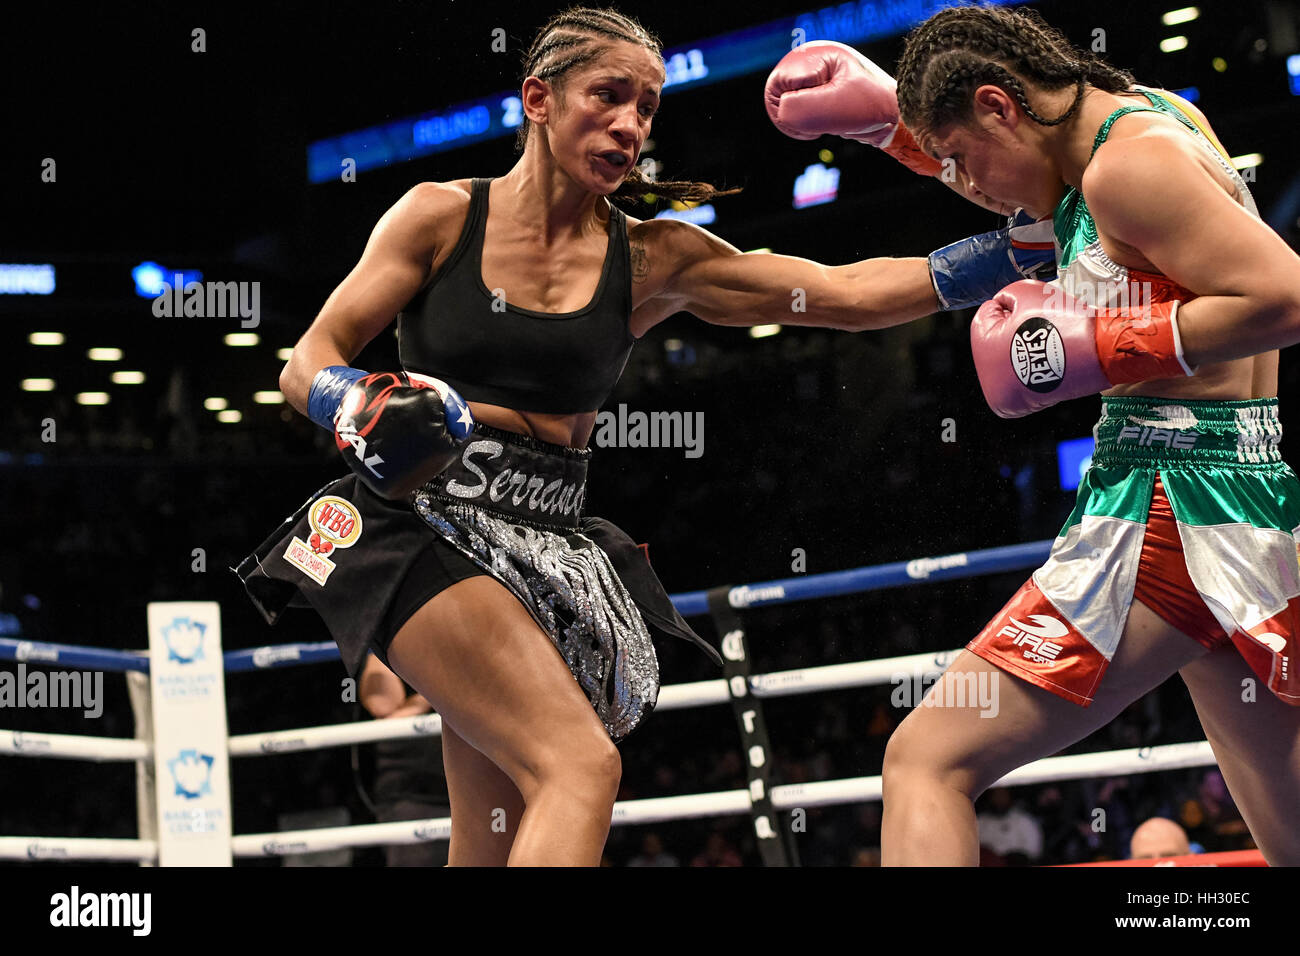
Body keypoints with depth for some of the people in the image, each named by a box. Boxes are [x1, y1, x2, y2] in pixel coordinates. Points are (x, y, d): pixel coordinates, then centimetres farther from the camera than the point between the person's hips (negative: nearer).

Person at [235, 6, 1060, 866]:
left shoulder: (652, 261, 8)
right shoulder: (442, 217, 2)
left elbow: (849, 294, 3)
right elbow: (308, 365, 4)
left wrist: (1017, 251, -6)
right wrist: (364, 409, -19)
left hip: (549, 555, 5)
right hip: (423, 526, -5)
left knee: (496, 847, 1)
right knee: (582, 765, -25)